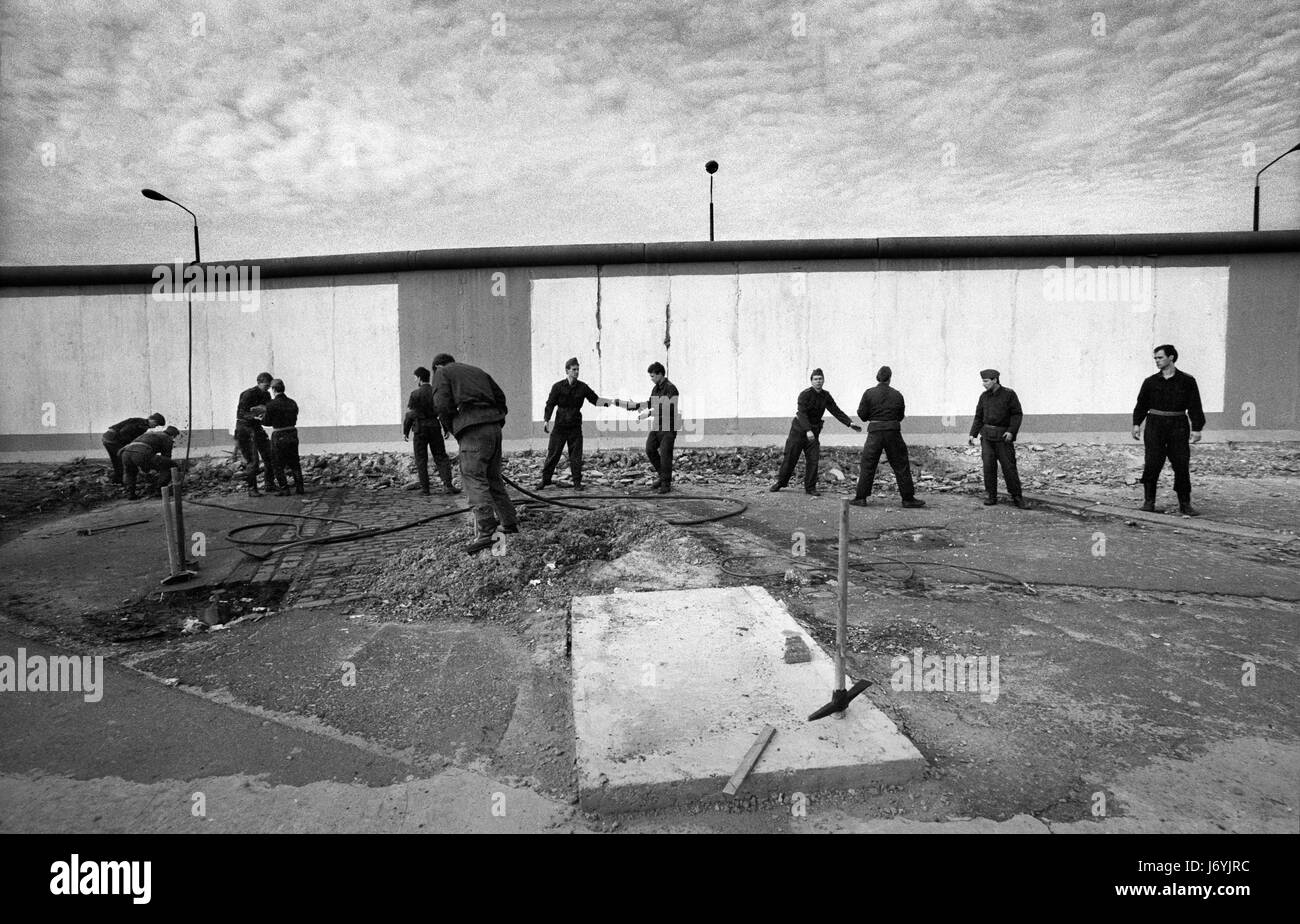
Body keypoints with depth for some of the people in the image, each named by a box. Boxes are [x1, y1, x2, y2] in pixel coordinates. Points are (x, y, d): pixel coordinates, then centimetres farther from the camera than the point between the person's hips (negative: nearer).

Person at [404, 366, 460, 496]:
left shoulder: (415, 394, -8)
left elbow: (409, 414, -8)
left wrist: (405, 432, 0)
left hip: (420, 428, -3)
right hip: (435, 428, 3)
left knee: (421, 460, 6)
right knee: (441, 457, 7)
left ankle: (424, 488, 4)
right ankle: (447, 485, -8)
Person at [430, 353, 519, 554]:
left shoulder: (442, 373, 10)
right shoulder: (477, 371, 28)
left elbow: (442, 403, -5)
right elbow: (500, 396, 21)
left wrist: (447, 426, 10)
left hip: (473, 430, -7)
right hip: (494, 426, 7)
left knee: (474, 478, -9)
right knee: (493, 478, 17)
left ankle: (485, 534, -18)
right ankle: (509, 524, 21)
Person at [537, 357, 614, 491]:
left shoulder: (582, 387, 1)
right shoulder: (558, 386, -3)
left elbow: (595, 400, 8)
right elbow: (550, 404, -2)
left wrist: (606, 401, -9)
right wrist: (546, 420, -10)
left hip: (575, 427, 1)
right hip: (560, 426, -1)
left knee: (576, 456, 1)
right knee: (552, 454, 2)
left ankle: (577, 482, 10)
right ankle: (545, 479, 16)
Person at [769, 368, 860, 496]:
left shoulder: (826, 396, 4)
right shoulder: (805, 394, -16)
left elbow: (836, 411, 5)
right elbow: (802, 413, -26)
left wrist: (850, 423, -6)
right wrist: (808, 430, -39)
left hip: (813, 432, 4)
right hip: (799, 429, -4)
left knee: (813, 460, -3)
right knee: (790, 458, 0)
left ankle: (810, 488, 4)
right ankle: (780, 482, 15)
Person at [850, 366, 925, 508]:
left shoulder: (869, 393, -3)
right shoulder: (897, 395, 3)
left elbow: (862, 414, -1)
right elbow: (900, 416, 11)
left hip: (875, 433, -1)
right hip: (893, 432, 1)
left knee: (867, 465, 6)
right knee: (901, 465, 8)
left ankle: (860, 497, 5)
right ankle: (908, 498, 11)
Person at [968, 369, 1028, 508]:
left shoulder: (1009, 394, -4)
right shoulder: (984, 396, 8)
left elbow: (1017, 414, -5)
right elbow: (979, 417, 12)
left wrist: (1011, 431, -17)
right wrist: (973, 434, 2)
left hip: (1004, 435, -3)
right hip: (987, 435, 3)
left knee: (1009, 466, -3)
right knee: (988, 466, -3)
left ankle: (1016, 497, 7)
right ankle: (991, 496, 4)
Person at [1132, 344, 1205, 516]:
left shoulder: (1187, 381, 3)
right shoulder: (1150, 381, 6)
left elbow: (1195, 406, 2)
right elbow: (1141, 404, 9)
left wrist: (1197, 428, -4)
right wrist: (1136, 423, -2)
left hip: (1178, 427, 0)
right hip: (1155, 426, 0)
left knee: (1182, 466, -1)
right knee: (1152, 465, -5)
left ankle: (1185, 504, 8)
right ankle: (1149, 501, 3)